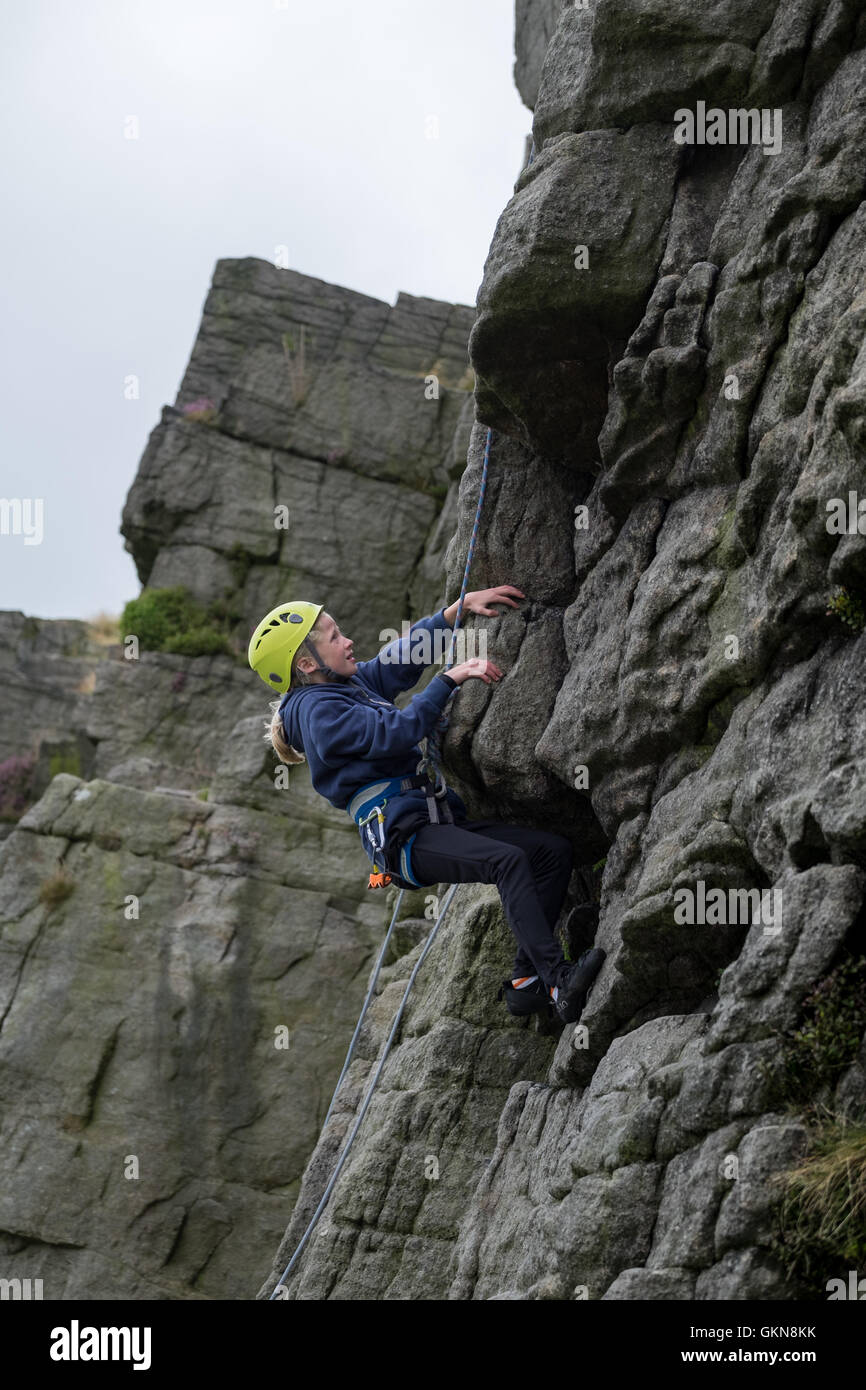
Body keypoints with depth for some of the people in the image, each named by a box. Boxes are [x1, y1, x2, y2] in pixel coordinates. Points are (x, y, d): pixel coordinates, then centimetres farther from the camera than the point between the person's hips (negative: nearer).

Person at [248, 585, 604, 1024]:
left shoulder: (352, 682, 19)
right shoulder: (316, 709, -9)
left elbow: (402, 655, 29)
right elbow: (397, 731, -18)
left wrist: (458, 608, 22)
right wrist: (451, 678, -13)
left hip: (438, 821, 10)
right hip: (402, 839, -10)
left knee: (555, 850, -3)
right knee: (509, 861, -31)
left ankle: (526, 980, -5)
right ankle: (559, 981, -37)